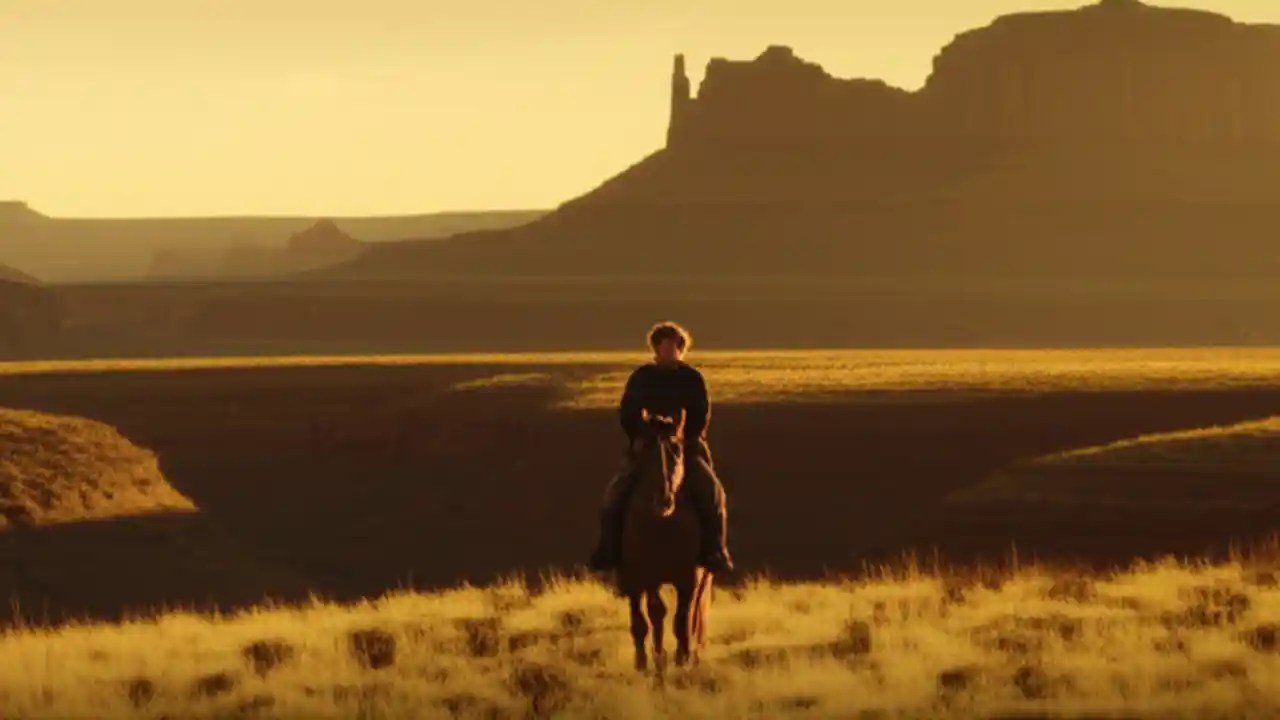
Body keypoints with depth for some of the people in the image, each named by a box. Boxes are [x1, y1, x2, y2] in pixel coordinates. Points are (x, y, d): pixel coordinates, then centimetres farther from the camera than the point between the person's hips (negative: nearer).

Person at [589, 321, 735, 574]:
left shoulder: (692, 378, 3)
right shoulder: (641, 378, 6)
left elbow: (701, 416, -2)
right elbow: (627, 412, 4)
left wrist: (683, 438, -15)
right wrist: (637, 439, -11)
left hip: (686, 446, -1)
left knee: (711, 492, -24)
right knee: (615, 492, -19)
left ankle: (714, 551, -16)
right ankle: (608, 550, -9)